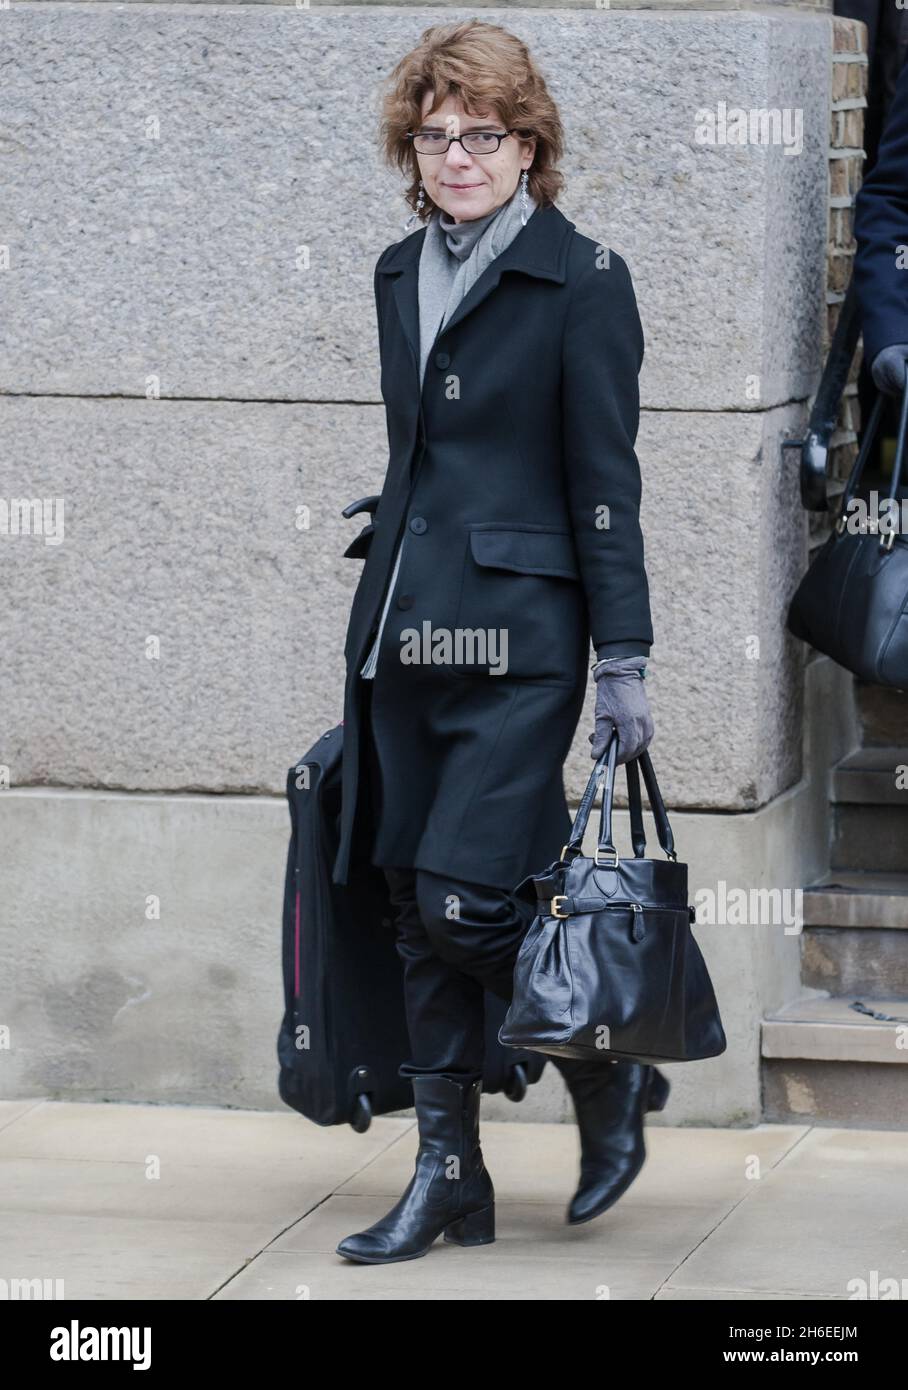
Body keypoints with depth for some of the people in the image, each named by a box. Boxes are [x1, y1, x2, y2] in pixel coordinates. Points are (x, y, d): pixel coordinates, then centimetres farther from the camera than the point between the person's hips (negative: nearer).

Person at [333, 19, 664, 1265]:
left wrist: (623, 659, -10)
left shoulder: (582, 282, -6)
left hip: (516, 639, -7)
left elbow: (605, 483, -7)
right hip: (402, 634, 7)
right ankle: (448, 1177, 14)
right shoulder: (400, 276, 13)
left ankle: (611, 1077, 13)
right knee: (417, 919, 6)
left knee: (461, 900, -11)